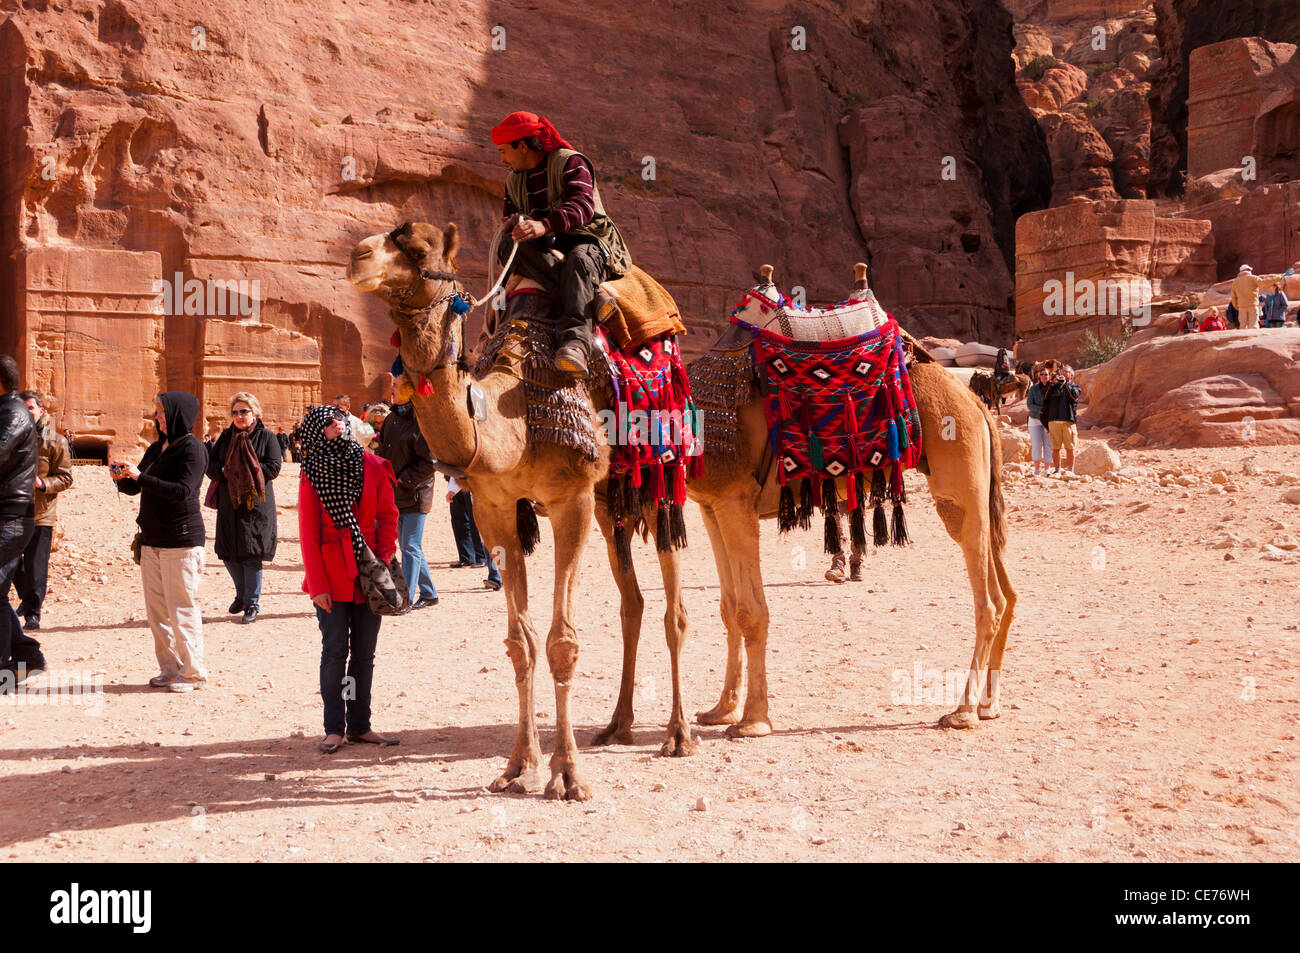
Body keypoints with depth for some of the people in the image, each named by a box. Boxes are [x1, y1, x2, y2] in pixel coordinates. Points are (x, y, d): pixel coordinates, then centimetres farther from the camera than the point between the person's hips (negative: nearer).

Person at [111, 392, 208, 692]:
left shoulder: (192, 448, -9)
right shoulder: (156, 448, 15)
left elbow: (182, 490, -20)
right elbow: (135, 488, 18)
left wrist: (140, 477, -22)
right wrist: (122, 477, -4)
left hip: (181, 540, -8)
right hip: (152, 539, 8)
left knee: (181, 608, -5)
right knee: (155, 608, 9)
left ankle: (193, 673, 4)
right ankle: (170, 668, 19)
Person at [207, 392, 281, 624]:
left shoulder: (266, 437, 0)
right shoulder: (226, 437, 12)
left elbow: (274, 467, -9)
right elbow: (211, 465, 8)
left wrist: (247, 470, -16)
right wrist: (224, 471, -12)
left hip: (256, 504, -4)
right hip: (229, 503, 5)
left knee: (251, 554, -5)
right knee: (228, 553, 8)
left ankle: (252, 603, 4)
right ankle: (242, 594, 30)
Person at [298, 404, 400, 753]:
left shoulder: (372, 466, 3)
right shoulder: (311, 475, -3)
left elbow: (388, 517, 7)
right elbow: (308, 533, -4)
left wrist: (384, 561, -4)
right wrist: (317, 584, -9)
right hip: (332, 574, -3)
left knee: (365, 652, 8)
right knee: (335, 651, 0)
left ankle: (360, 726, 17)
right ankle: (334, 729, 9)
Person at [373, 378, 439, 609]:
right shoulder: (392, 419, 10)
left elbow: (429, 462, -19)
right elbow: (383, 452, 21)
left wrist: (403, 480, -16)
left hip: (415, 495, -9)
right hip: (396, 495, 9)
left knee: (411, 548, -5)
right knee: (406, 546, 15)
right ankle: (429, 594, 27)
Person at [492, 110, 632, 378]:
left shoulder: (571, 162, -4)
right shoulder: (514, 180, 19)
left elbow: (583, 206, -21)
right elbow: (511, 218, 17)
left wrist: (544, 225, -39)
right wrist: (515, 223, -11)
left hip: (587, 240, -6)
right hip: (545, 249, 6)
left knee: (580, 260, -41)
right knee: (508, 245, -27)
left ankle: (575, 342, -61)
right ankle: (592, 296, -40)